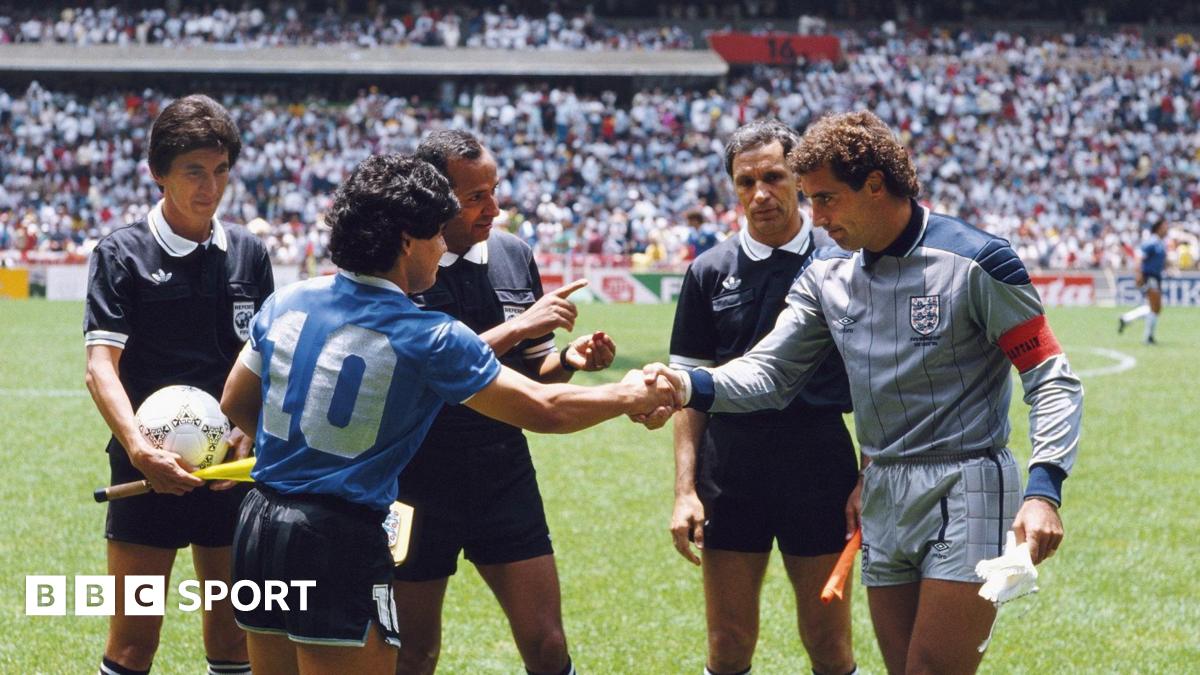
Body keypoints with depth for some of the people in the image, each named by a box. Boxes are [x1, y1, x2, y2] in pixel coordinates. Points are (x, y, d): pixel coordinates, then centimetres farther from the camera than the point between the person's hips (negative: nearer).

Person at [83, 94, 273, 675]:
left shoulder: (247, 253, 9)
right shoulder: (122, 255, -3)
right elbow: (101, 366, -11)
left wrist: (251, 434, -6)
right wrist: (138, 449, -26)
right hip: (149, 469, -4)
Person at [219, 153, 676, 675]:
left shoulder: (285, 303, 5)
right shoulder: (427, 338, -12)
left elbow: (235, 405, 17)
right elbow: (545, 411, -5)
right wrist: (630, 396, 12)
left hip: (259, 524, 7)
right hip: (340, 543, -7)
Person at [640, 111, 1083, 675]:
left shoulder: (976, 262, -12)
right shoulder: (827, 276, 8)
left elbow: (1053, 383, -11)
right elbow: (770, 372, 7)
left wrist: (1043, 491, -24)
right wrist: (688, 386, -14)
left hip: (967, 492, -6)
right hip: (883, 499, 6)